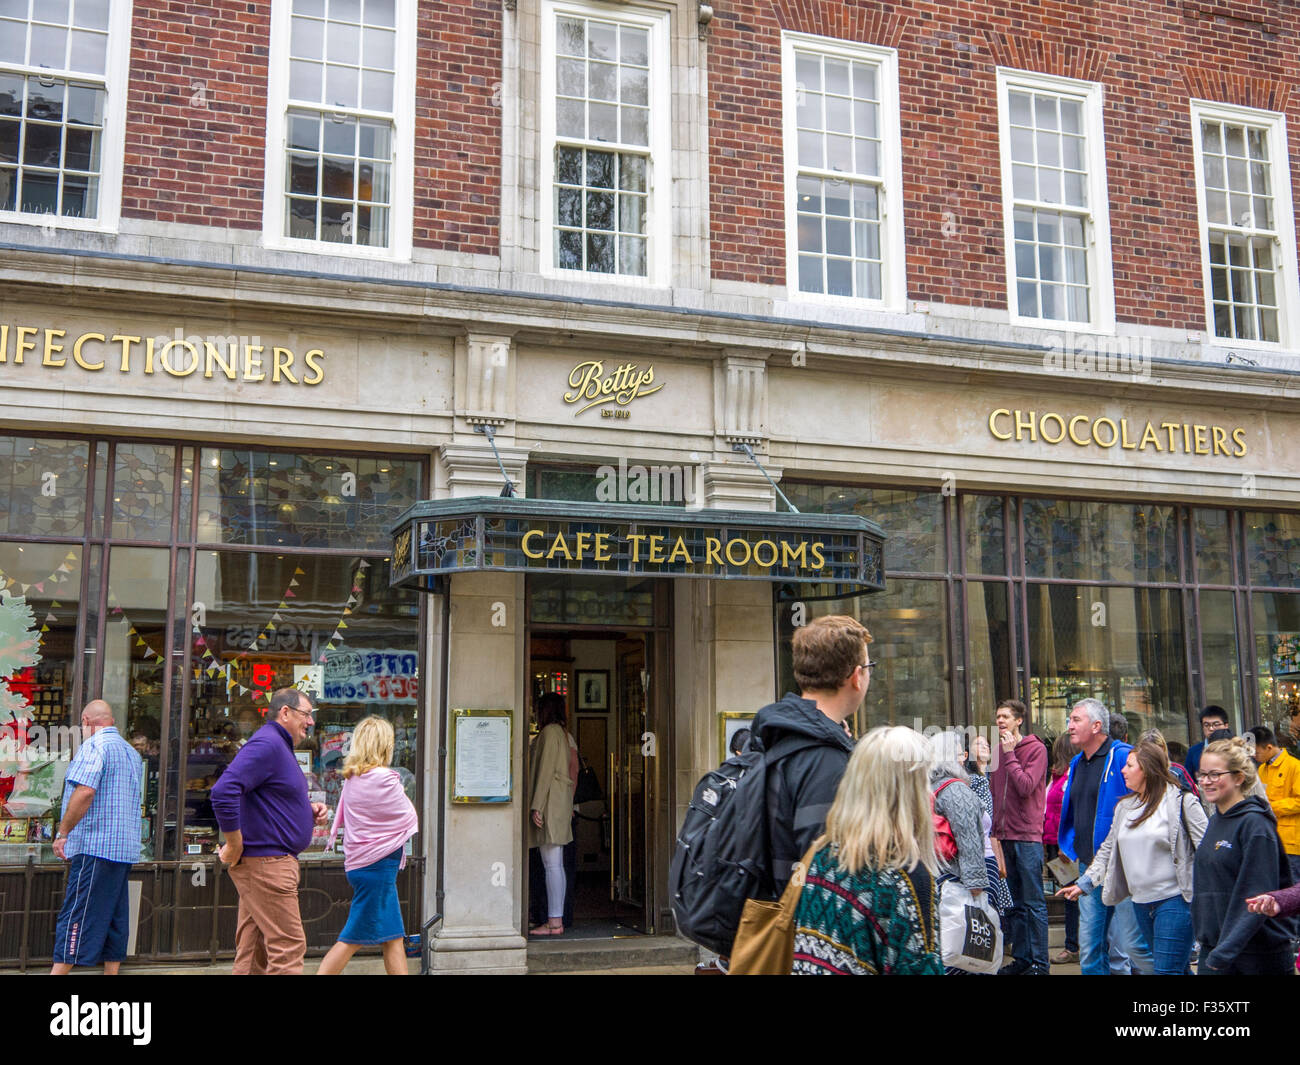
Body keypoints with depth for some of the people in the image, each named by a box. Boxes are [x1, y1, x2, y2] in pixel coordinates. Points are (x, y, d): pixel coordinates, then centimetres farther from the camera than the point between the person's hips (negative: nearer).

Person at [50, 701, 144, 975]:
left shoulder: (94, 746, -8)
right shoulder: (132, 752, 20)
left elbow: (85, 791, -22)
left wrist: (63, 833, -15)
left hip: (94, 847, -9)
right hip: (125, 849, 9)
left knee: (75, 916, -9)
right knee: (113, 917, 9)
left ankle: (59, 971, -10)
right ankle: (111, 972, 10)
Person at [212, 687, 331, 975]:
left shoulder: (280, 746, 19)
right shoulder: (267, 744, -15)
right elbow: (224, 791, -27)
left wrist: (309, 810, 11)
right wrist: (234, 846, -21)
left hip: (274, 862, 11)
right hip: (265, 862, -11)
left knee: (254, 954, 13)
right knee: (288, 947, -10)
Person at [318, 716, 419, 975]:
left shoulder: (352, 777, 6)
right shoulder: (384, 779, -17)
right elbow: (410, 821, -9)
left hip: (358, 862, 8)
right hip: (378, 864, -8)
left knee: (394, 936, 11)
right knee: (354, 938, -2)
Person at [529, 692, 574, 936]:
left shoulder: (550, 731, -8)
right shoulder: (562, 732, 20)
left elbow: (545, 770, -15)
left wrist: (537, 805, -17)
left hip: (550, 802, -10)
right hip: (561, 800, 10)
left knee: (552, 865, -10)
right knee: (555, 865, 9)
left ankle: (554, 922, -10)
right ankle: (557, 919, 11)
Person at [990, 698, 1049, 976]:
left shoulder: (1035, 748, -6)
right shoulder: (998, 749, 13)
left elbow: (1026, 786, -18)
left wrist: (1009, 755, -14)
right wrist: (995, 828, 13)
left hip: (1027, 835, -6)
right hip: (1004, 835, 6)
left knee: (1033, 903, -1)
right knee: (1013, 903, 12)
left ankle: (1039, 963, 4)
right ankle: (1021, 957, 21)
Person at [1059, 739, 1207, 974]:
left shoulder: (1181, 801, -6)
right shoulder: (1124, 807, 14)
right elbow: (1108, 850, 20)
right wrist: (1084, 884, 12)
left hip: (1174, 900, -6)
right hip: (1141, 902, 7)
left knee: (1167, 970, -10)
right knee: (1178, 968, 14)